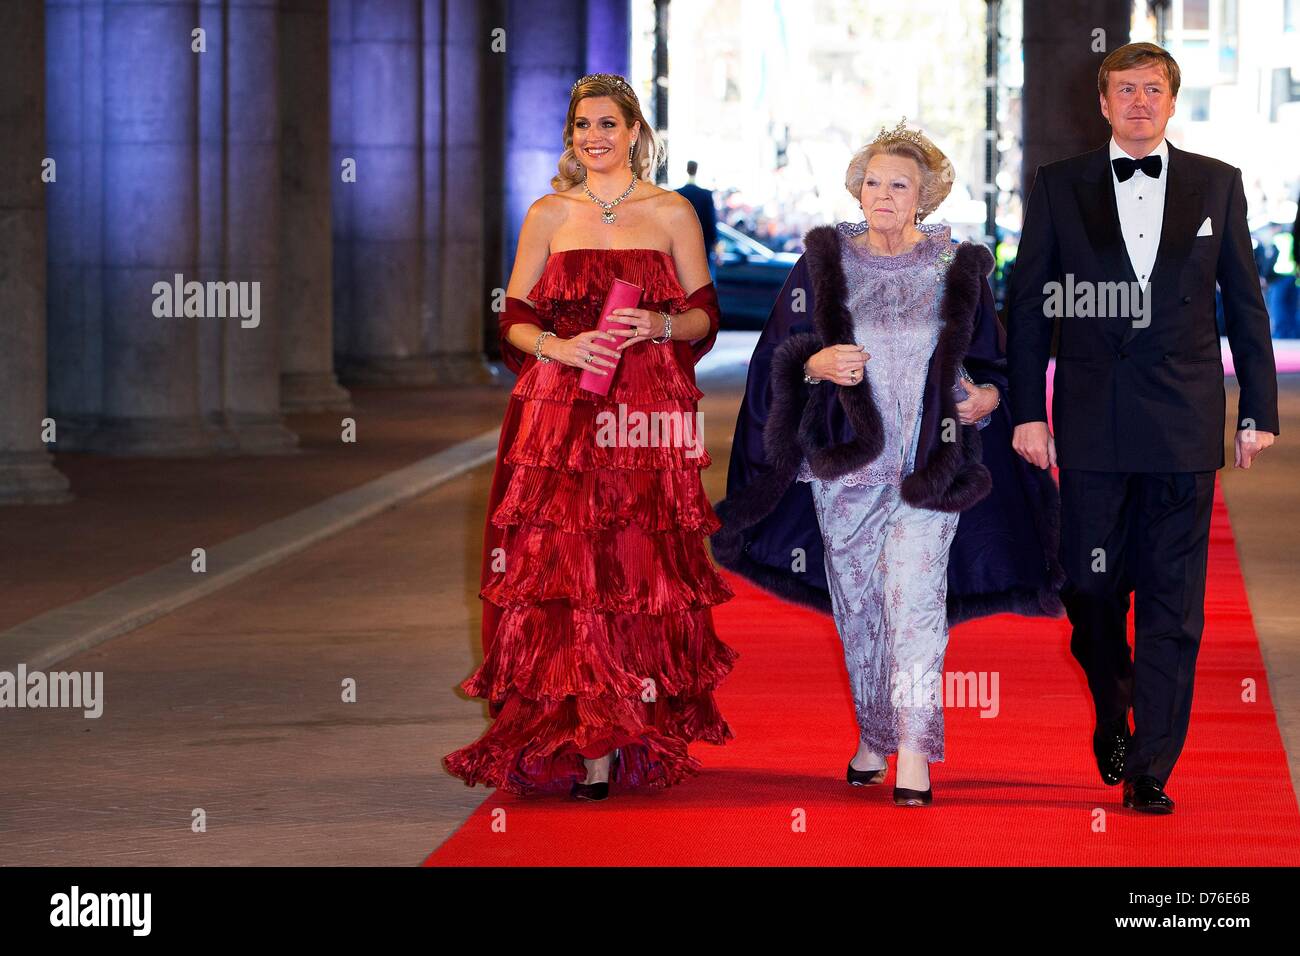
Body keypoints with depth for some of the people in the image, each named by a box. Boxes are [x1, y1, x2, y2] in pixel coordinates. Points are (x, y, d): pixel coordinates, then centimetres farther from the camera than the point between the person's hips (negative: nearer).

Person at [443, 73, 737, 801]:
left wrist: (660, 325, -10)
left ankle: (631, 743, -2)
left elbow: (706, 315, 11)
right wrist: (559, 347, -10)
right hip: (559, 418, 1)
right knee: (561, 571, -7)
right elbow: (515, 321, 10)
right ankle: (580, 745, -1)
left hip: (648, 420, -1)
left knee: (639, 574, -6)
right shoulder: (549, 215, 11)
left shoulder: (673, 213, 9)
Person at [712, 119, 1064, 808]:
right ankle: (872, 733, 24)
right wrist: (816, 364, -15)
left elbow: (989, 360, 11)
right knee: (856, 602, 8)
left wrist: (986, 397, -10)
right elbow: (780, 352, 6)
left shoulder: (957, 270, 4)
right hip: (844, 463, 2)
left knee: (914, 594, -14)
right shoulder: (825, 263, 5)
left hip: (931, 463, -2)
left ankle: (915, 751, -17)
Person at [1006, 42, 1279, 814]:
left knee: (1173, 603, -1)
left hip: (1183, 423, 0)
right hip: (1092, 423, 0)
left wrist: (1259, 410, 4)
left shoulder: (1217, 184, 7)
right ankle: (1113, 721, 32)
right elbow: (1029, 304, 5)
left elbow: (1245, 302, 8)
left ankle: (1150, 769, 3)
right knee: (1093, 589, 6)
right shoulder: (1060, 186, 5)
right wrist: (1028, 411, -1)